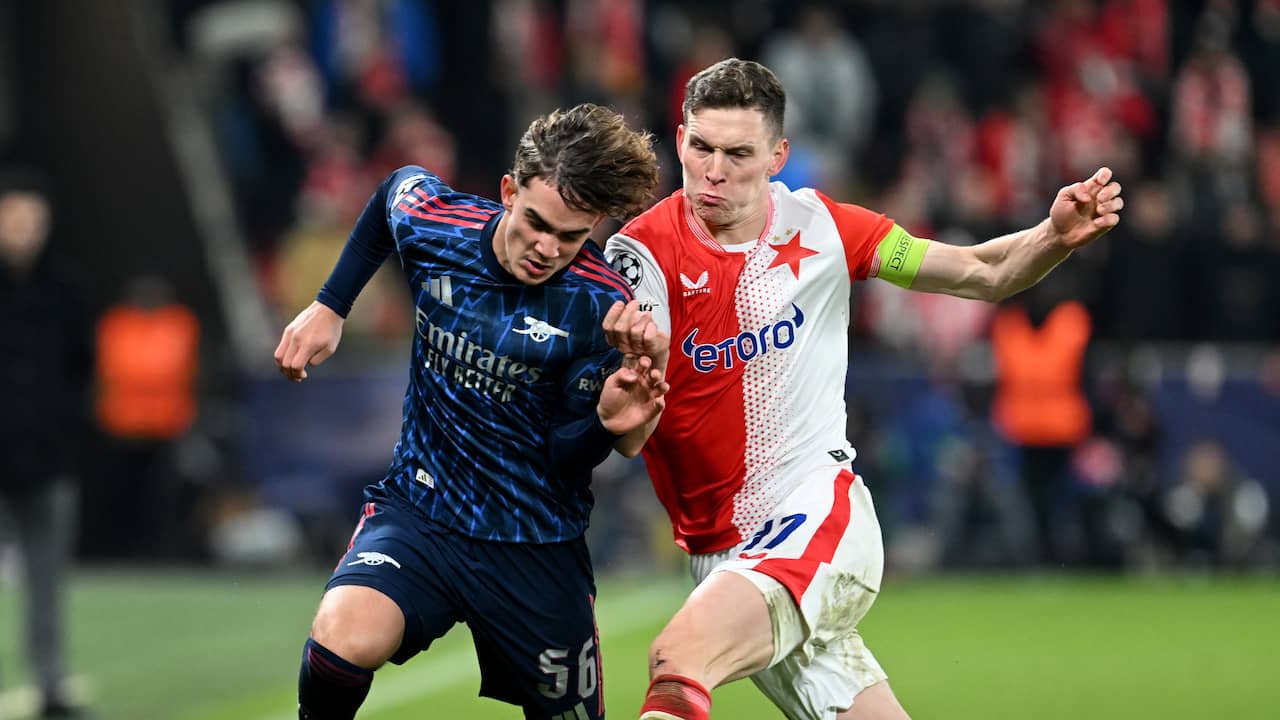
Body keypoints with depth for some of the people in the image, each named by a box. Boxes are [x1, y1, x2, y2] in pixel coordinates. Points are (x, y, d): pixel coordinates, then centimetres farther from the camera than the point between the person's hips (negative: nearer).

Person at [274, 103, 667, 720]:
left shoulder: (602, 308, -16)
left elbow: (564, 459, -8)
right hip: (417, 508, 0)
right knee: (343, 640, -30)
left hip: (537, 548, 0)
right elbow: (396, 188, 17)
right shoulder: (427, 221, -10)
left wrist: (609, 425, -30)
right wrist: (330, 307, 14)